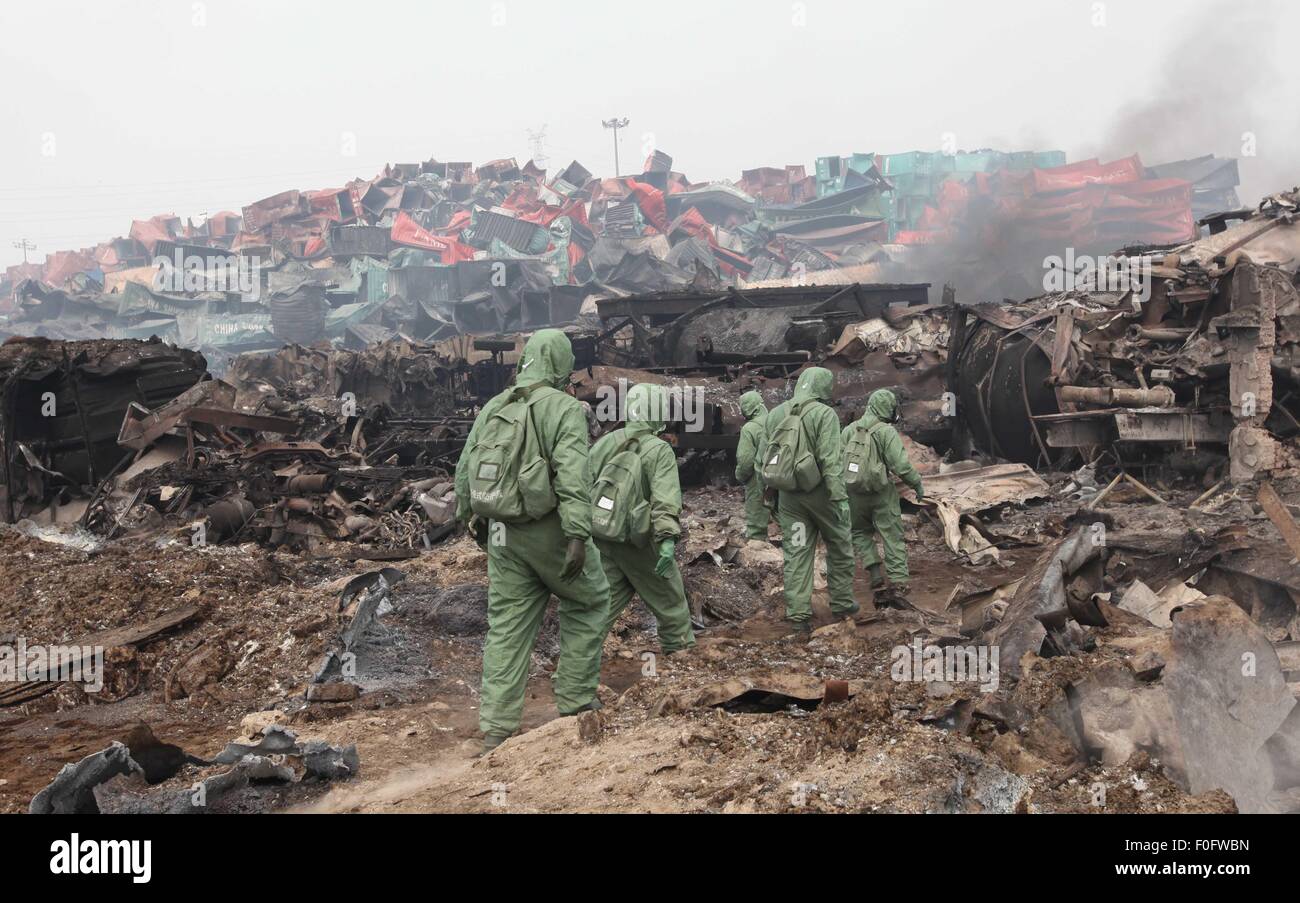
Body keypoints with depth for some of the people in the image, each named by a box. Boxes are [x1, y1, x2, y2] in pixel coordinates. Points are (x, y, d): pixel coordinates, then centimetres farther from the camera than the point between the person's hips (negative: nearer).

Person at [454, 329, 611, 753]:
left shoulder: (493, 407, 9)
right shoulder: (566, 408, -10)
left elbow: (465, 468, 13)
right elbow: (573, 475, -22)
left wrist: (470, 516, 27)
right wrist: (578, 537, -25)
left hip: (503, 531, 5)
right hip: (550, 529, -5)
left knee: (507, 626, 9)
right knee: (588, 601, 17)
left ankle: (496, 728, 10)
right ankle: (575, 700, 19)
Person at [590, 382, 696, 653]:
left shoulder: (605, 442, 2)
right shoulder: (660, 451, -14)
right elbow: (665, 498, -27)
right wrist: (668, 539, -34)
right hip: (637, 540, -5)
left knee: (607, 596, 14)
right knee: (667, 594, 14)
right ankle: (680, 643, 27)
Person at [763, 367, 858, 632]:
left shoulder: (774, 414, 7)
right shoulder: (824, 414, -12)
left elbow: (765, 458, 11)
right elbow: (831, 460, -19)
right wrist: (840, 497, -18)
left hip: (787, 493, 4)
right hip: (819, 491, -4)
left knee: (796, 551, 7)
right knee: (839, 548, 14)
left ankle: (798, 612, 4)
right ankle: (842, 603, 23)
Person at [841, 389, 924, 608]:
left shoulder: (848, 430, 5)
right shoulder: (886, 431, -10)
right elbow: (901, 465, -16)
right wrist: (917, 484, -3)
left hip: (854, 494, 4)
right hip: (882, 493, -4)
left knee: (861, 534, 20)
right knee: (893, 537, 3)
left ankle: (877, 581, 8)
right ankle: (898, 584, -6)